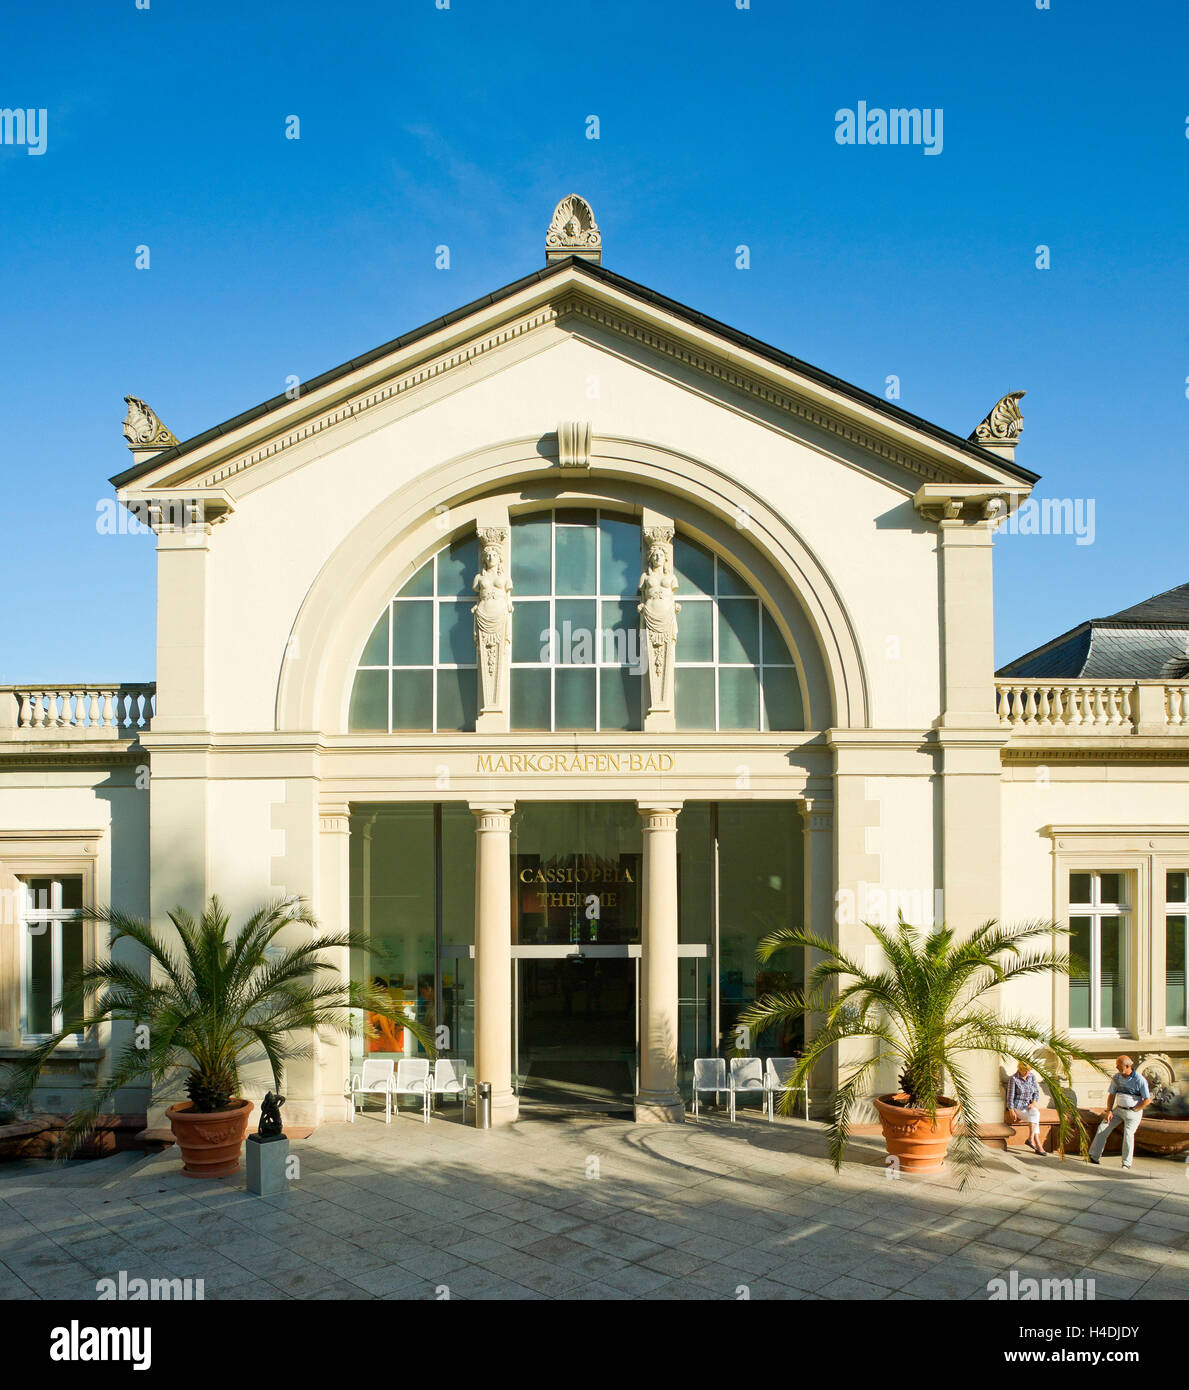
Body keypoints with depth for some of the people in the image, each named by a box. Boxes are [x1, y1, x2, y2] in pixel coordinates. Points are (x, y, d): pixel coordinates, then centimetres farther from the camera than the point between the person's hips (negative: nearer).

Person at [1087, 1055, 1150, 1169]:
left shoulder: (1140, 1080, -15)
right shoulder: (1116, 1077, 1)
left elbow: (1147, 1100, -11)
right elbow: (1111, 1094, 9)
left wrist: (1133, 1110, -9)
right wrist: (1109, 1110, -2)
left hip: (1133, 1111, -5)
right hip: (1118, 1109, 5)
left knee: (1128, 1134, -20)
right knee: (1103, 1127, -5)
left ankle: (1126, 1163, -6)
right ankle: (1094, 1157, 1)